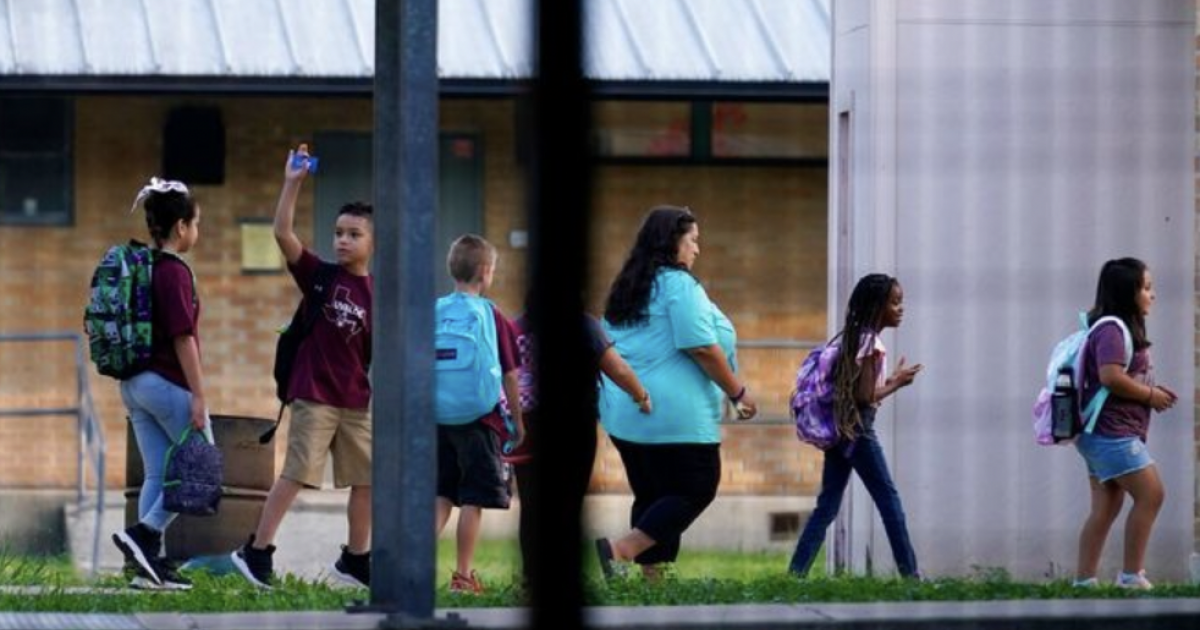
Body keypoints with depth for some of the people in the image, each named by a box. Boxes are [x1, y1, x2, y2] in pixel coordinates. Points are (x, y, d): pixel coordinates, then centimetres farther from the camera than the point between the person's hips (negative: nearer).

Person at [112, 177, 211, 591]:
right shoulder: (175, 273, -15)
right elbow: (183, 338, -19)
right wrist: (198, 397, -17)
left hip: (134, 383, 8)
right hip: (169, 383, -8)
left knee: (158, 474, 10)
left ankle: (148, 564, 7)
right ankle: (143, 535, -7)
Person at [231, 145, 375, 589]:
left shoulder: (377, 293, 4)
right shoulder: (319, 275, -2)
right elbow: (283, 234, -14)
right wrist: (293, 184, -22)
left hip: (357, 402, 4)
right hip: (313, 397, -4)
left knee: (367, 481, 7)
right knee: (296, 475, -8)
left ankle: (355, 560, 21)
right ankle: (256, 552, -3)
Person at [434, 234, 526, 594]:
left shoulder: (433, 312, 3)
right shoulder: (492, 315, -6)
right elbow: (510, 375, -3)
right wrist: (517, 422, 8)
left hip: (438, 420, 4)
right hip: (479, 419, -4)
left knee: (442, 496, 13)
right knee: (473, 500, 3)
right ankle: (463, 576, 4)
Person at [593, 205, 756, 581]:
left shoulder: (626, 289, 16)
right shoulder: (678, 283, -10)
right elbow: (702, 347, -15)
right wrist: (738, 392, -5)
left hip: (622, 414, 9)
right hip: (674, 413, -9)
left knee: (652, 496, 11)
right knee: (697, 489, -3)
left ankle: (652, 578, 5)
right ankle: (620, 549, -16)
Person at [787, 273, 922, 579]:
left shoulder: (853, 338, 13)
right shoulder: (871, 344, -13)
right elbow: (866, 397, -18)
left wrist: (890, 381, 13)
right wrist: (896, 384, -5)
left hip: (840, 430, 8)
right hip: (859, 431, -8)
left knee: (827, 505, 6)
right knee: (889, 500, 0)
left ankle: (796, 572, -1)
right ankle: (909, 573, 3)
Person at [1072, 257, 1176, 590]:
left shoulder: (1120, 329, 19)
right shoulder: (1112, 330, -14)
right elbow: (1110, 376, -25)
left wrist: (1153, 391, 11)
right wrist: (1150, 395, -14)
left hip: (1106, 434, 11)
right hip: (1112, 432, -11)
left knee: (1106, 508, 8)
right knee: (1150, 493, -10)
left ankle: (1083, 580, 7)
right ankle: (1131, 576, -8)